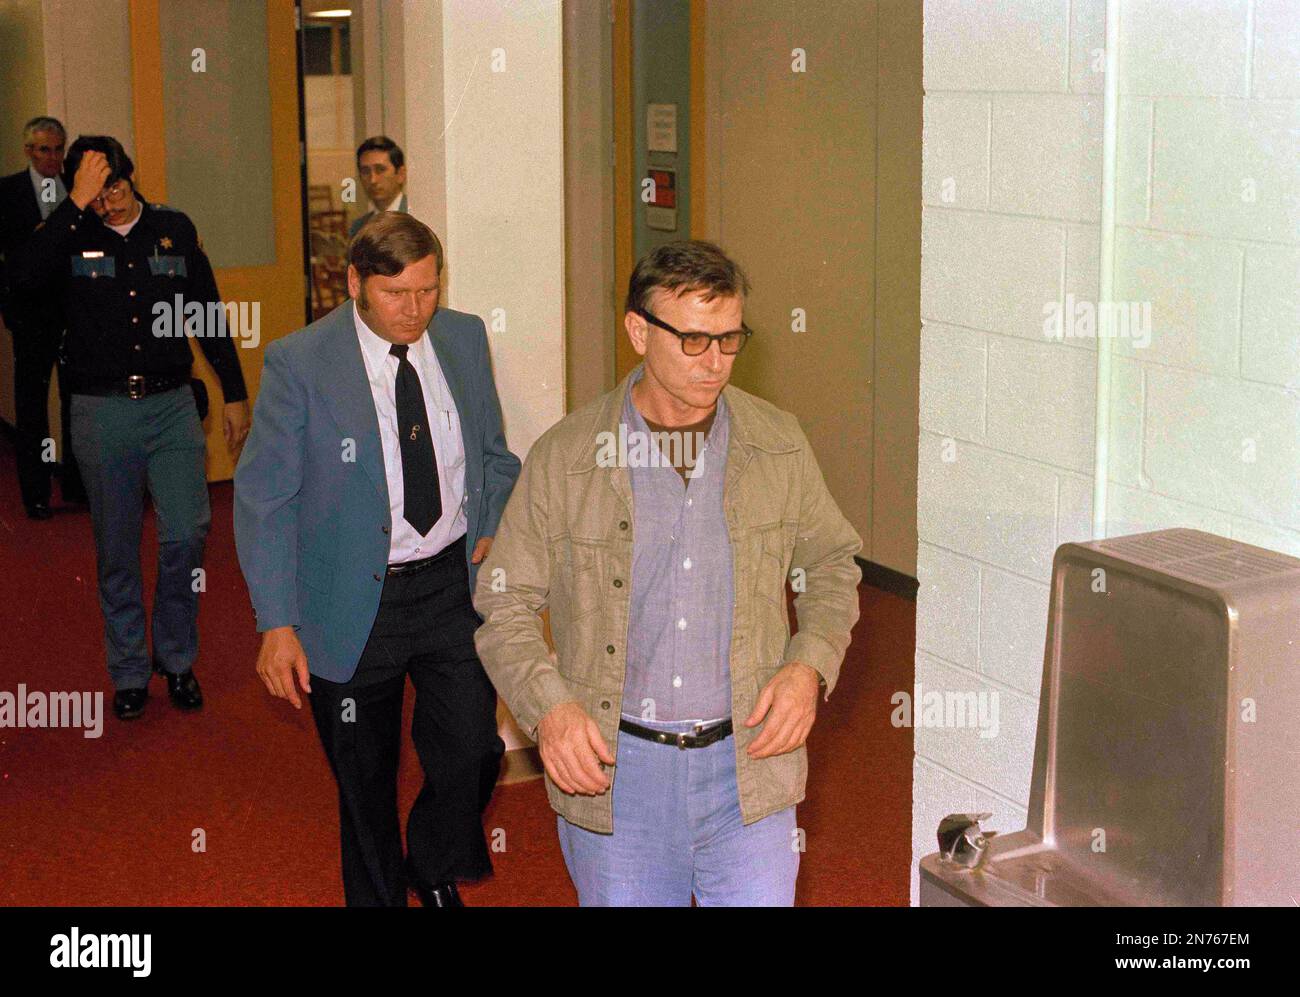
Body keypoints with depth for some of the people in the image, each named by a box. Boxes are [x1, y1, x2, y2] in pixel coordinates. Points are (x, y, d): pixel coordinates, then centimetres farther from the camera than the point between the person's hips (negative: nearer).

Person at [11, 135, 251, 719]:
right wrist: (76, 205, -26)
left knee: (187, 535, -7)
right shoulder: (71, 236, -2)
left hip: (172, 406, 1)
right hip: (101, 413, -1)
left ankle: (176, 657, 15)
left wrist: (234, 394, 9)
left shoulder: (173, 228, 4)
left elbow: (208, 314, 11)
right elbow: (27, 277, -25)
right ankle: (128, 672, 22)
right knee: (116, 550, 8)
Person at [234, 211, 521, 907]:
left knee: (473, 752, -3)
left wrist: (495, 529, -2)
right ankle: (379, 895, 37)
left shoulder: (465, 338, 1)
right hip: (354, 602, -3)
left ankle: (435, 867, 29)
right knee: (365, 779, 12)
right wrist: (277, 623, -15)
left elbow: (493, 452, 15)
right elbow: (263, 498, -11)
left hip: (453, 586, 3)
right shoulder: (298, 362, -12)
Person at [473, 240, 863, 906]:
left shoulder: (778, 444, 0)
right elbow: (504, 603, 1)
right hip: (612, 770, -1)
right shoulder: (564, 457, -5)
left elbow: (832, 564, 14)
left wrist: (810, 665, -4)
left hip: (747, 767, 1)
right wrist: (548, 705, -15)